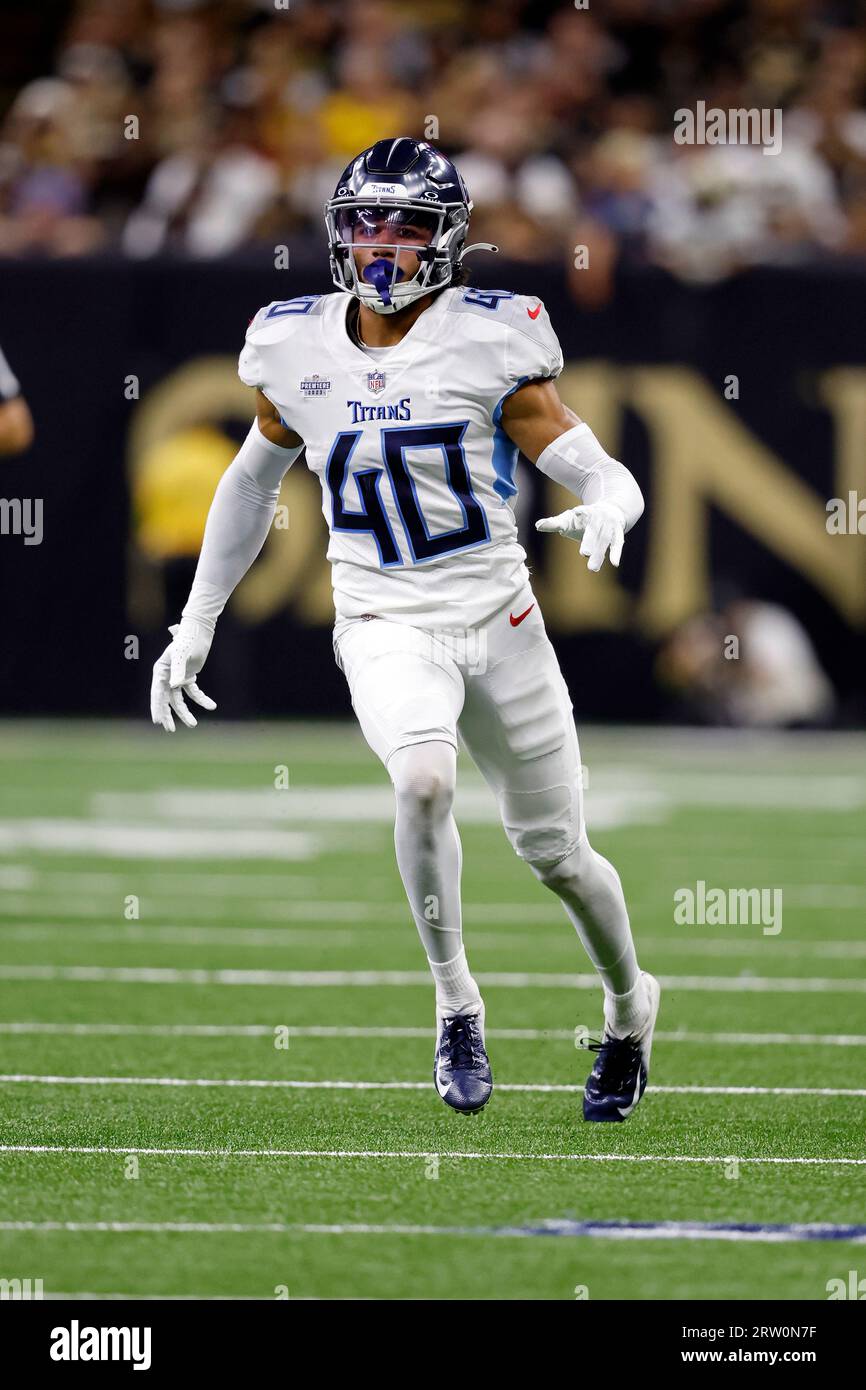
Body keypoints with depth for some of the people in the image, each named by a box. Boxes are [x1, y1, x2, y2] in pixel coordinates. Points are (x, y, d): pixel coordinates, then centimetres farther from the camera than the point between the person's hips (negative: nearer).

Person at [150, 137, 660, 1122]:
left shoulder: (488, 345, -10)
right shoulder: (298, 351, -1)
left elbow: (607, 478, -10)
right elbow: (252, 483, 16)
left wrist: (603, 514, -35)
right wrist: (195, 626, 18)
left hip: (497, 620, -1)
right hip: (384, 627, 1)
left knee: (556, 855, 9)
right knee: (423, 779, -31)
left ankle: (629, 1009, 39)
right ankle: (455, 1003, -13)